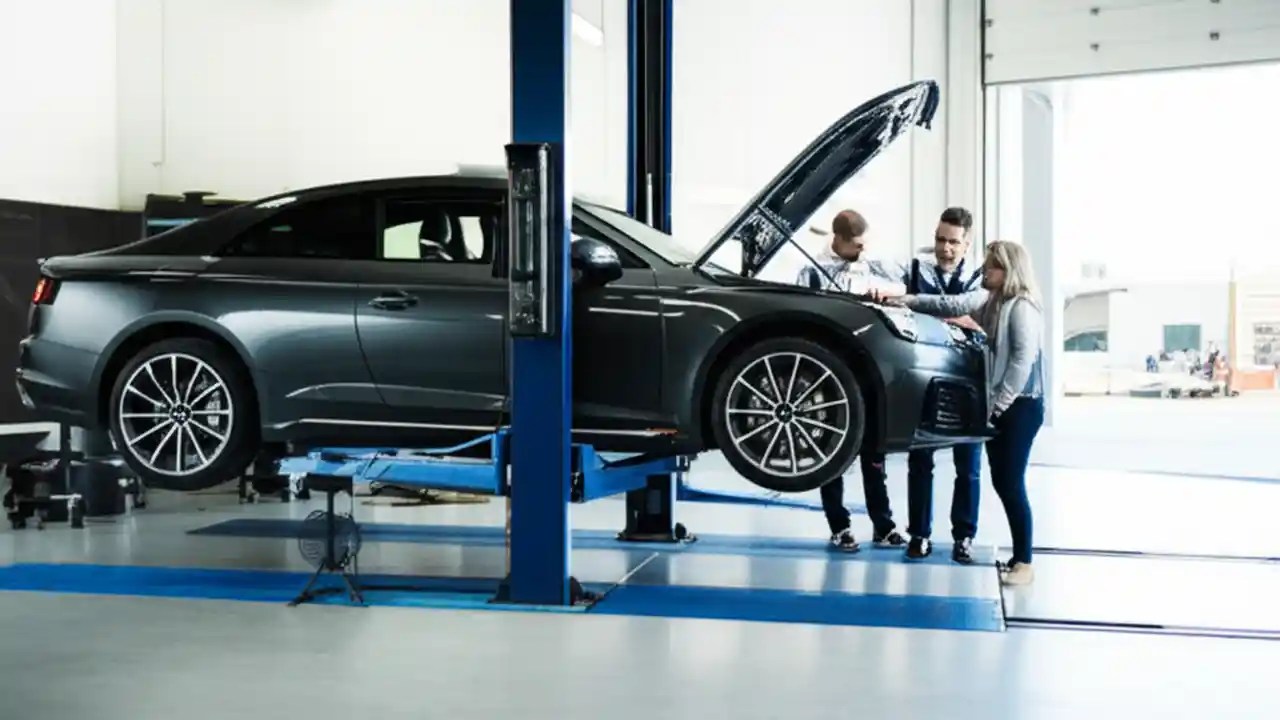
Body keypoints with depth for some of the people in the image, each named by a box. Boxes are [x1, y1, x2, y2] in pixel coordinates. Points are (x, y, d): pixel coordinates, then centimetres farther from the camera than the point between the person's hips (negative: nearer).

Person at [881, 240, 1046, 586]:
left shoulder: (1022, 307, -15)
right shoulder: (990, 300, 10)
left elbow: (1023, 359, -19)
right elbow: (953, 305, 11)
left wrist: (1000, 403, -16)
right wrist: (908, 300, 2)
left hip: (1020, 406, -9)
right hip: (1000, 406, 9)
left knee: (1012, 484, -6)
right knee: (1001, 482, 10)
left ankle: (1024, 562, 1)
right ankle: (1016, 557, 18)